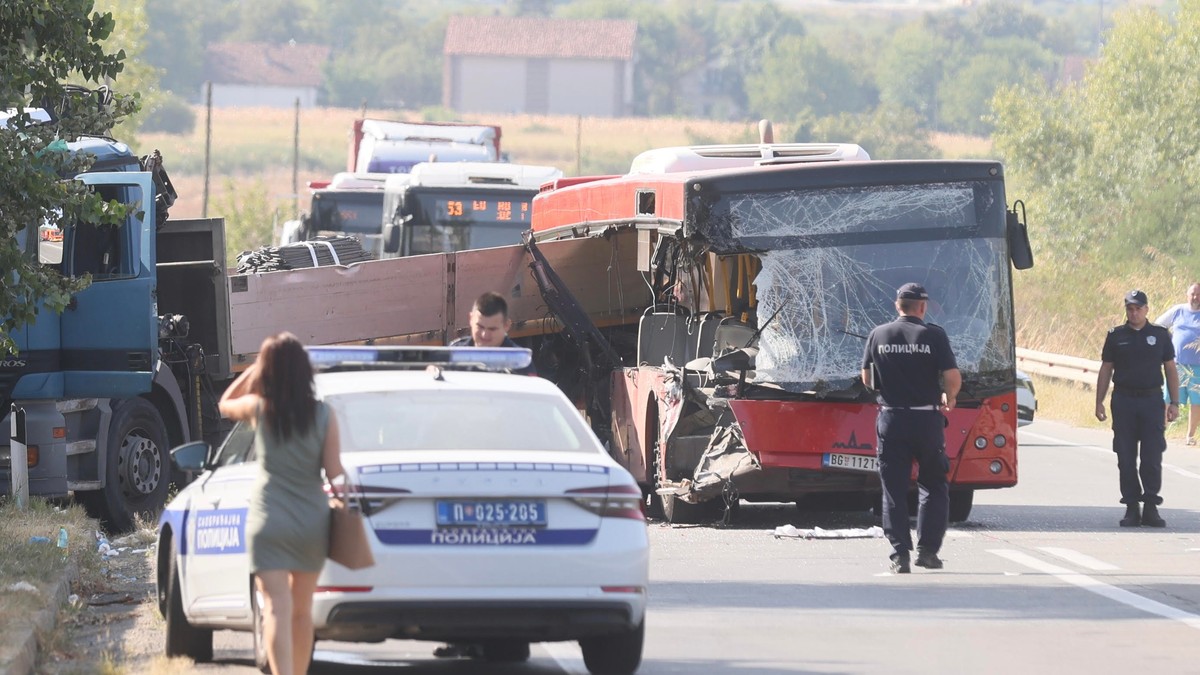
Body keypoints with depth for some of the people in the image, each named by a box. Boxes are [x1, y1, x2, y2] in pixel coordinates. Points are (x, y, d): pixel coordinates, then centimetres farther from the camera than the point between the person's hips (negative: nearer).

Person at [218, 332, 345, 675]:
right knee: (302, 610, 18)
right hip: (313, 519, 3)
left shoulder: (258, 409, -6)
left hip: (269, 521, -3)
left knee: (277, 609, -11)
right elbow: (334, 472, -6)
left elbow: (225, 404, 16)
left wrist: (253, 369, 15)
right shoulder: (324, 415, -4)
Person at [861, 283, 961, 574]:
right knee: (934, 487, 13)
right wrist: (948, 398, 12)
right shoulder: (933, 336, -6)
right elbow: (953, 378, -10)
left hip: (890, 419, 2)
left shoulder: (878, 335, 3)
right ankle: (927, 550, 7)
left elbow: (867, 379, 10)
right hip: (927, 419, -2)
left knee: (894, 489, 6)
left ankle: (899, 554, 0)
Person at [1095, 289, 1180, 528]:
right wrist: (1099, 401, 3)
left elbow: (1170, 369, 8)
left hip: (1152, 401, -1)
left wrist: (1174, 403, 2)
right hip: (1123, 401, 1)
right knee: (1126, 459, 2)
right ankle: (1131, 507, 8)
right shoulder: (1116, 336, 6)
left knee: (1152, 457, -4)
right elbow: (1105, 370, 9)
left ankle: (1150, 507, 2)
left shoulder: (1160, 335, 5)